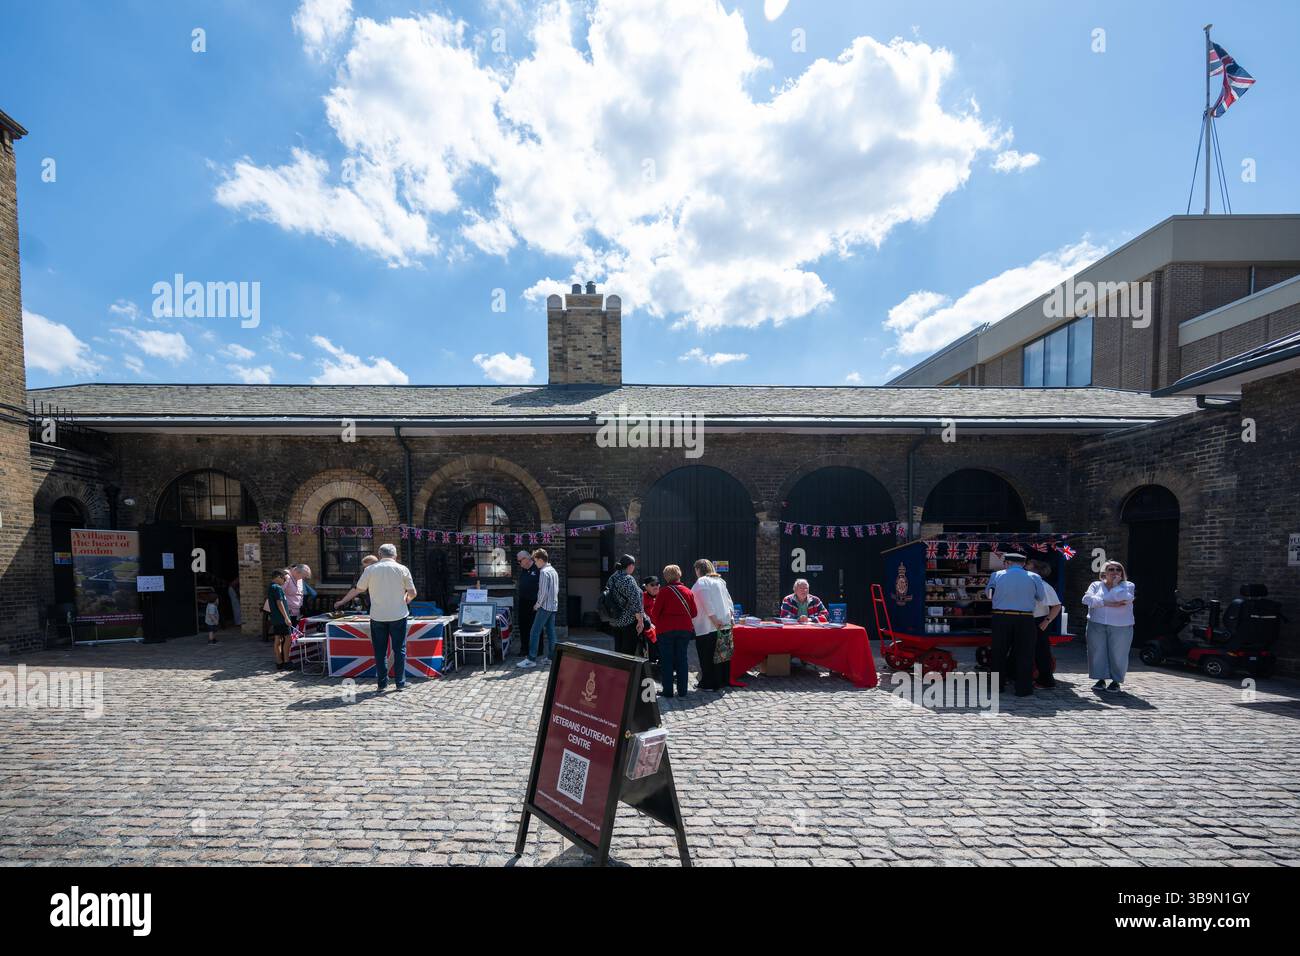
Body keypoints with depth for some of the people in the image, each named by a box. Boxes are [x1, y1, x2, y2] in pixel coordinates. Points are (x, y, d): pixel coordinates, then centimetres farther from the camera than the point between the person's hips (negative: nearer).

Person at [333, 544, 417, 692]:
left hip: (378, 617, 1)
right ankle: (401, 683, 11)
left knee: (380, 651, 11)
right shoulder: (402, 569, -4)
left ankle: (382, 684, 15)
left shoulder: (370, 569, -1)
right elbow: (412, 593, -3)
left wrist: (341, 602, 23)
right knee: (399, 650, 8)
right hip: (398, 616, -1)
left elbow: (356, 590, 6)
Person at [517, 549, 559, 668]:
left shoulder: (544, 572, -14)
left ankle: (531, 659, -4)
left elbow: (543, 591, -19)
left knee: (534, 632, -4)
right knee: (551, 632, 11)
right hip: (554, 606, 9)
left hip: (545, 606, -9)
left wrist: (538, 604, -7)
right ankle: (551, 657, 14)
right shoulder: (554, 571, 13)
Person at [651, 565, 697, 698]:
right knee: (682, 660, 12)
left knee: (667, 661, 6)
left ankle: (668, 691, 8)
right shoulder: (688, 591, 1)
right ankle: (682, 690, 14)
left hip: (666, 630, -3)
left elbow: (655, 613, -10)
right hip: (685, 629, 4)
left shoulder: (664, 591, -10)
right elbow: (694, 613, 4)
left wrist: (660, 621, 11)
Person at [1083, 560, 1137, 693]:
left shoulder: (1128, 585, 6)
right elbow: (1087, 599, -7)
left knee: (1118, 654, 2)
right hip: (1097, 625, 1)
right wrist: (1107, 603, -16)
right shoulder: (1096, 585, 9)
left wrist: (1115, 585, -5)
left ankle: (1116, 681, 16)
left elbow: (1125, 599, -14)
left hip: (1120, 626, -1)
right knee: (1097, 652, 4)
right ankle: (1101, 679, 15)